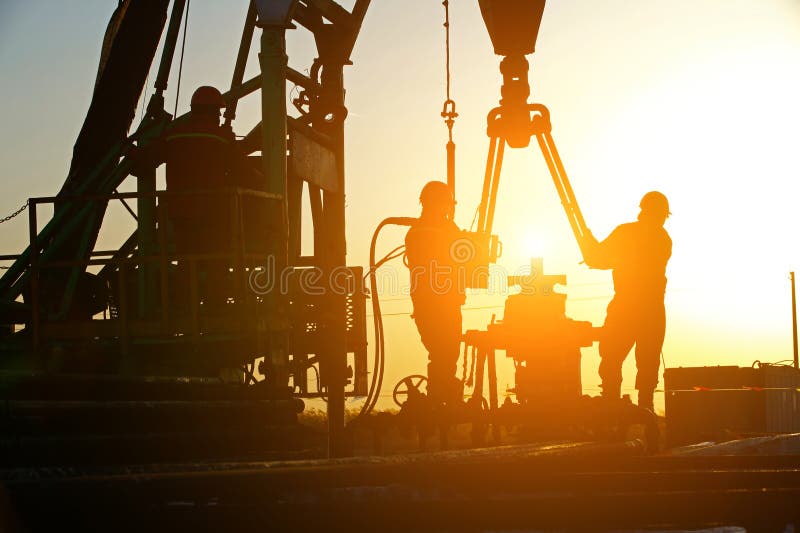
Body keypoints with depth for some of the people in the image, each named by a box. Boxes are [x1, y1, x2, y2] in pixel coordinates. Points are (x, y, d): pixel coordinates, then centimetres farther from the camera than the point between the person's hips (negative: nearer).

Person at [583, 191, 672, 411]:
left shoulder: (626, 232, -6)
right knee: (648, 364, 8)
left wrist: (590, 242, 19)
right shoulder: (664, 239, 6)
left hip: (625, 307, -3)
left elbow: (597, 258, -4)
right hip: (654, 310, 4)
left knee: (610, 361, 2)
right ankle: (645, 409, 5)